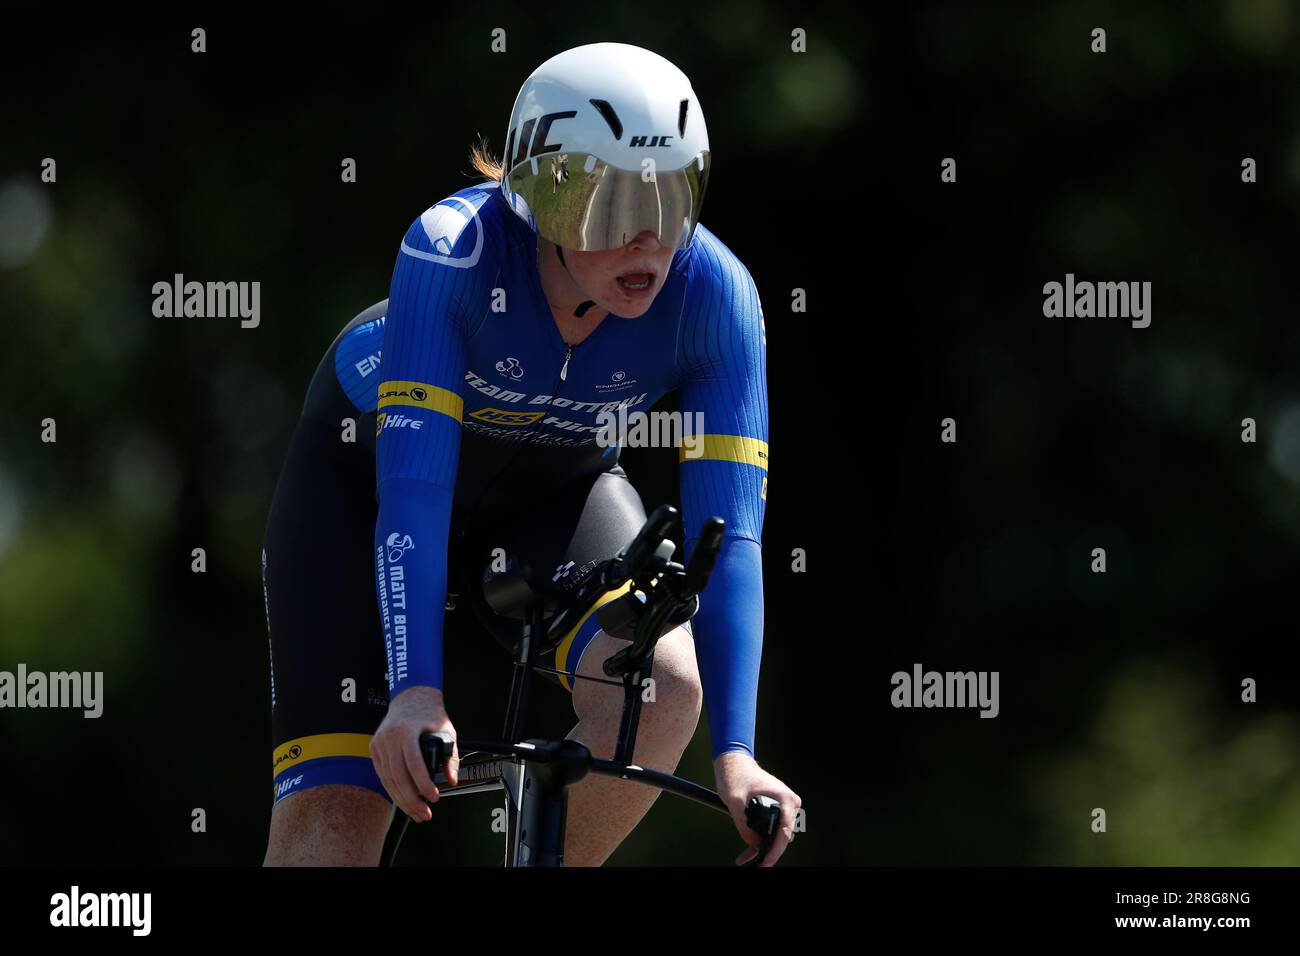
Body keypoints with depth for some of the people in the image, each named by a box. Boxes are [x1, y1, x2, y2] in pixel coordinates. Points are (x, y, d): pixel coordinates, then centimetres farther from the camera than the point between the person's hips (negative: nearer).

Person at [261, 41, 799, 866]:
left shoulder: (713, 294, -29)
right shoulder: (454, 250, -36)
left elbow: (729, 536, -31)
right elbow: (413, 490, -41)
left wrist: (735, 755, -42)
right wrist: (416, 693, -53)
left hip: (556, 488, 2)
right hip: (365, 468, -2)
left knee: (664, 688, -29)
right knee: (332, 810, -16)